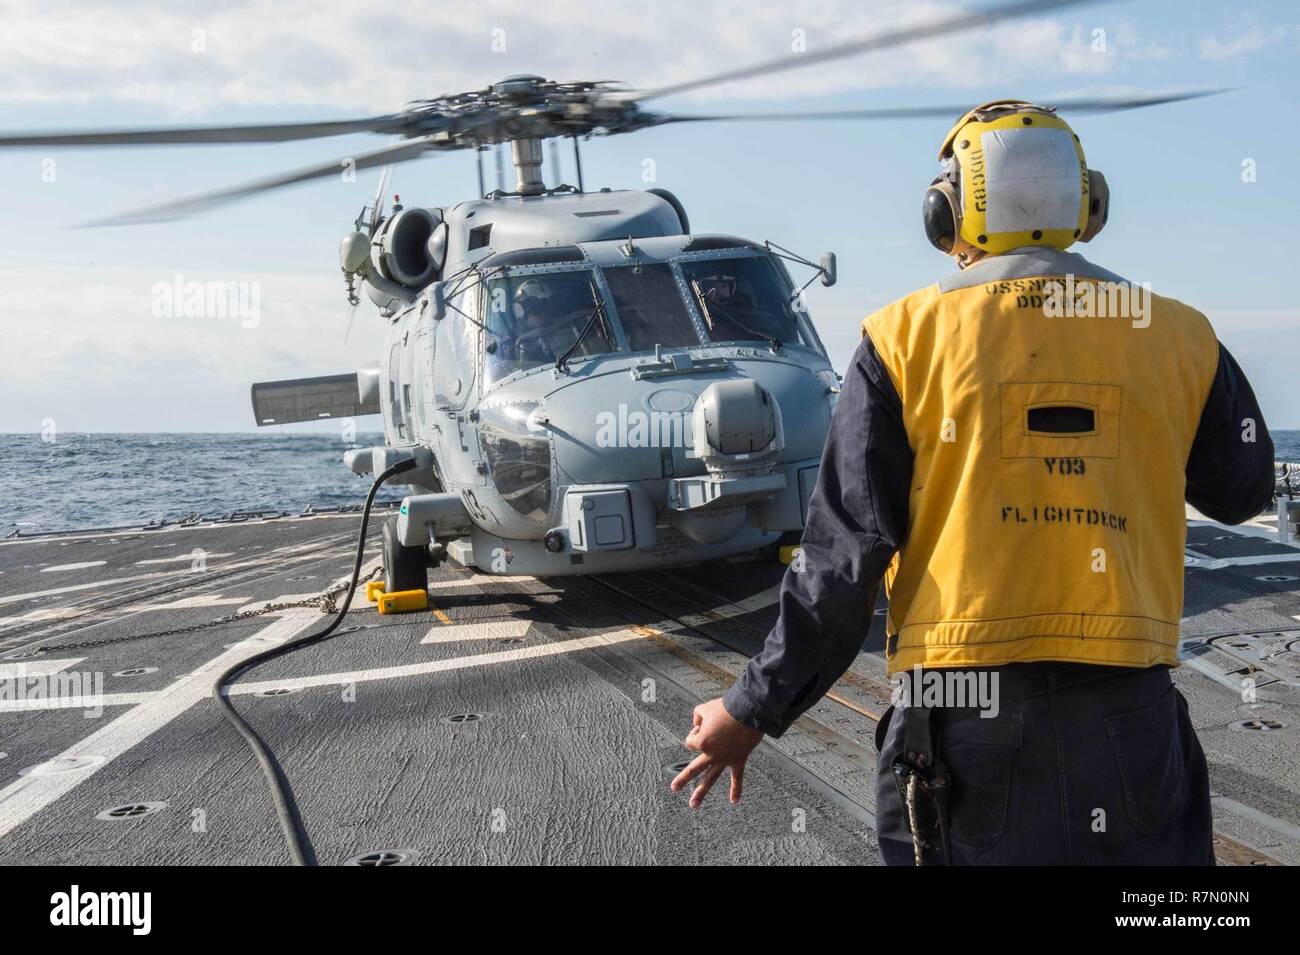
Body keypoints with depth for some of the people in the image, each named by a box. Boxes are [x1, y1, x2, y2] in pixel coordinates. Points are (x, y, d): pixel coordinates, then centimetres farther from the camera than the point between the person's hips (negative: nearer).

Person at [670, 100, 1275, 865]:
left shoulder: (909, 336, -3)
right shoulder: (1178, 336, 3)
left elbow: (843, 552, -4)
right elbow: (1243, 492, 20)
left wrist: (755, 710, 5)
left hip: (961, 711, -1)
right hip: (1131, 713, 2)